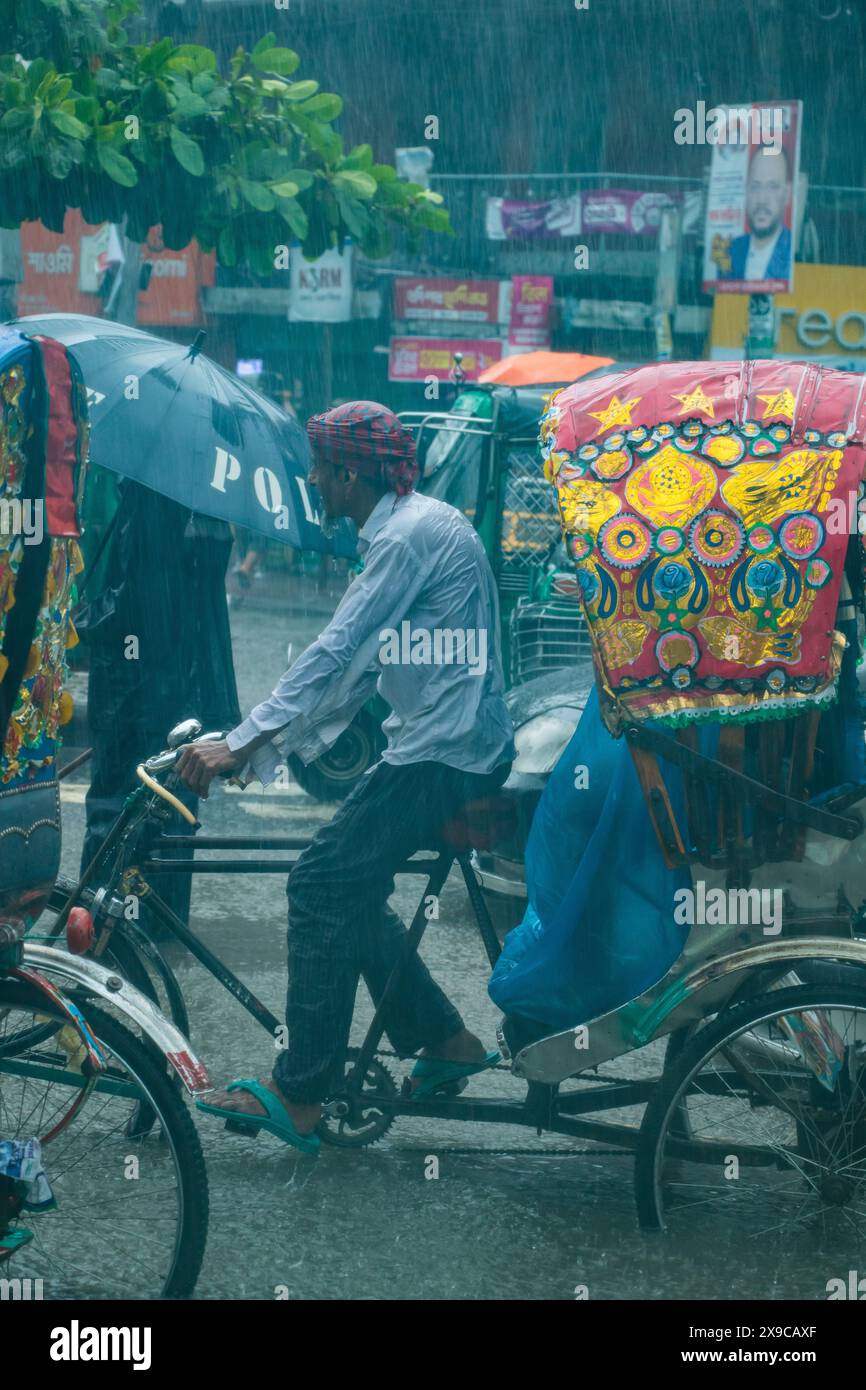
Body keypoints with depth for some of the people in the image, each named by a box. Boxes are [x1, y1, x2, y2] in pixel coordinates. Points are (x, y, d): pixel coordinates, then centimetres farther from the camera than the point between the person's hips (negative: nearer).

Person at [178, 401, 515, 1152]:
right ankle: (446, 1038, 19)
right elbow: (360, 664, 19)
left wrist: (243, 742, -23)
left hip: (444, 753, -10)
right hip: (451, 744, 10)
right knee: (348, 886, 13)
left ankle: (298, 1096, -8)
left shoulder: (412, 535, -17)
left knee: (323, 886, -11)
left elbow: (337, 652, -23)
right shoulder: (411, 527, 16)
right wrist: (278, 744, 14)